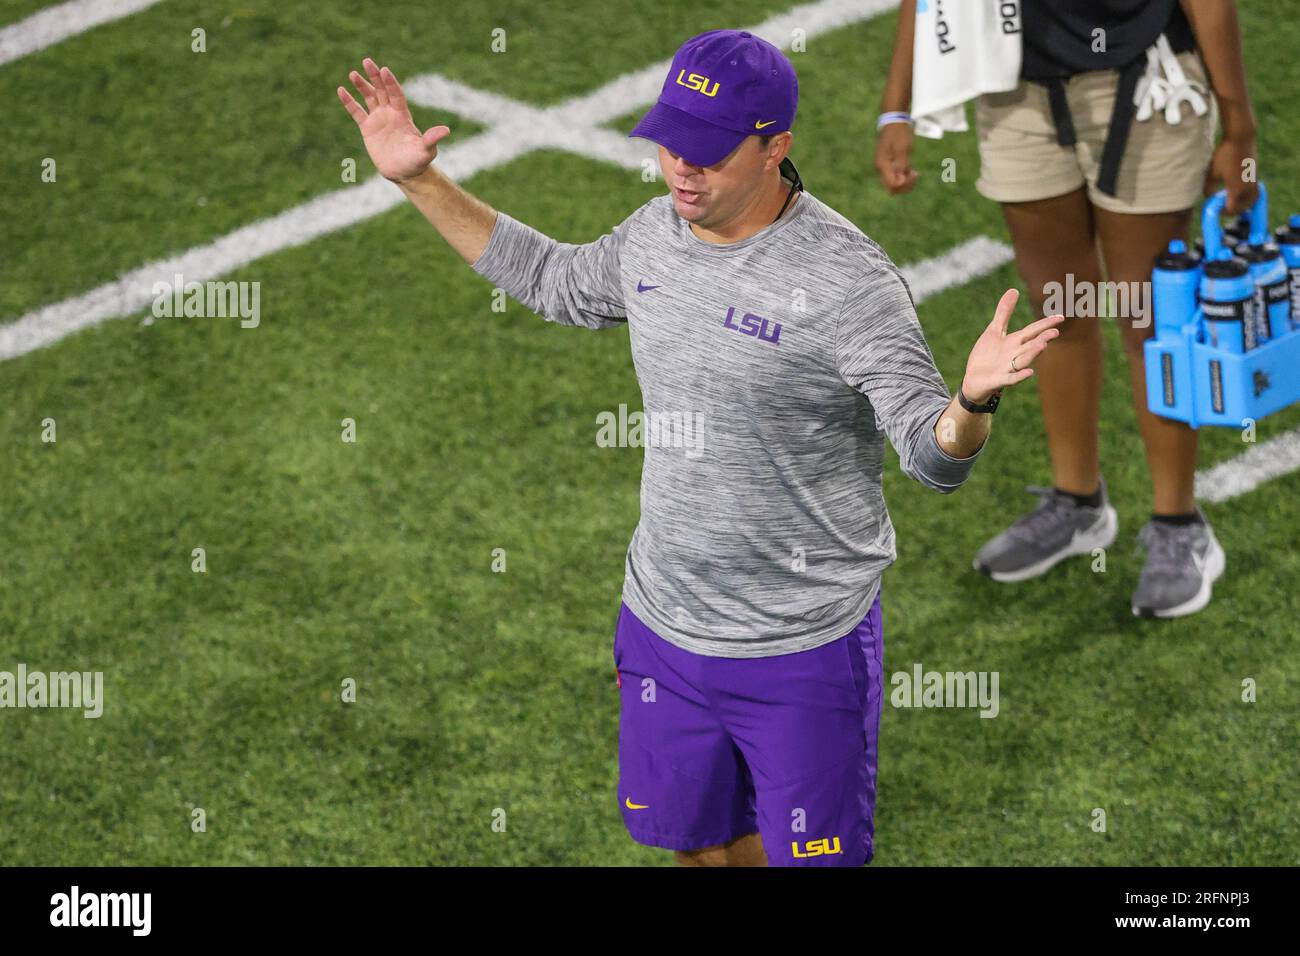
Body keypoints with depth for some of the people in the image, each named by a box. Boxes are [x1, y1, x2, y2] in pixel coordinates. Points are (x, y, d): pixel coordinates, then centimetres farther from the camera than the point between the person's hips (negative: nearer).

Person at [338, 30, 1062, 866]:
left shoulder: (847, 281, -22)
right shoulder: (656, 233, -1)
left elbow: (935, 458, -24)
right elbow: (556, 283, 21)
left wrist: (975, 398, -48)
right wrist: (421, 182, 17)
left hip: (805, 649, -6)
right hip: (664, 624, 6)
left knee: (813, 855, 5)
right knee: (699, 838, 22)